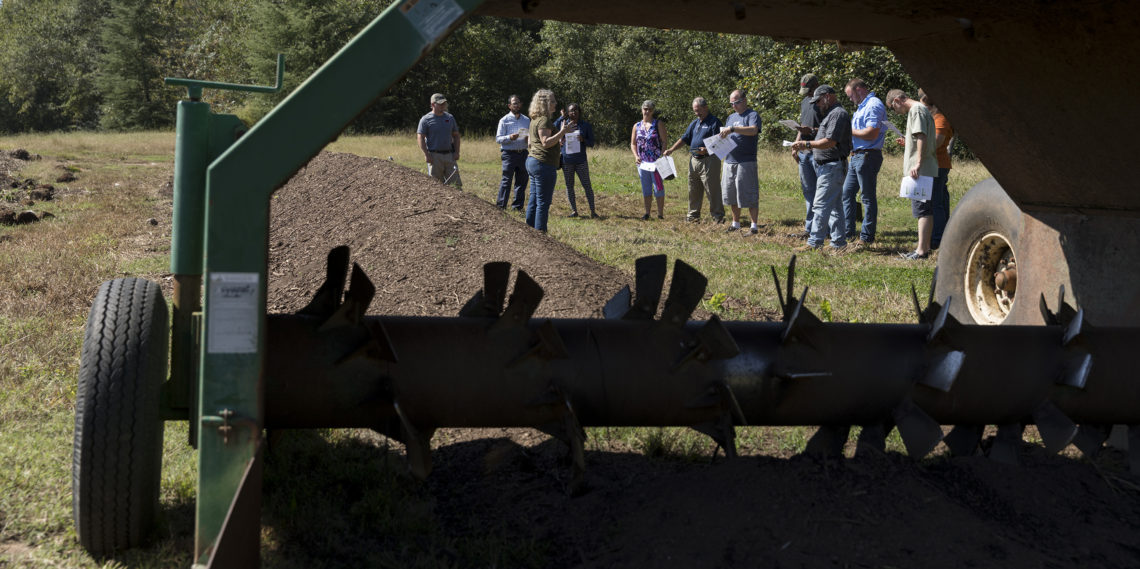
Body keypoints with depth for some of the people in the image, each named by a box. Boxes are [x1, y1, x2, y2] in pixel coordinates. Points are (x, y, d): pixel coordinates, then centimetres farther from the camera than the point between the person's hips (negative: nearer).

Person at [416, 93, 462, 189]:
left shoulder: (450, 118, 13)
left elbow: (456, 136, 17)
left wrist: (457, 152, 5)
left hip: (450, 155, 4)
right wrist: (426, 154, -15)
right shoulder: (426, 119, -1)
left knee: (456, 183, -1)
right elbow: (420, 138, -6)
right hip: (434, 156, -4)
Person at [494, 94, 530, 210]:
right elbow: (498, 138, -2)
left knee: (522, 181, 7)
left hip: (523, 154, 4)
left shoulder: (527, 120, 15)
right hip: (509, 154, -4)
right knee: (506, 180, -8)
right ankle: (501, 206, -4)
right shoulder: (504, 120, 2)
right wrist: (509, 137, -20)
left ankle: (517, 206, 15)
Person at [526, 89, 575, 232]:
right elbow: (546, 142, -23)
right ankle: (540, 232, -6)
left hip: (532, 161, 10)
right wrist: (563, 132, -25)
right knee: (543, 202, -7)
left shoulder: (535, 120, 16)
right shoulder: (544, 120, -15)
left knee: (534, 200, 12)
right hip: (543, 164, -10)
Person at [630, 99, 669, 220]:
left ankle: (660, 214, 0)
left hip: (656, 162, -4)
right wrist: (636, 156, -1)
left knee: (658, 188, -4)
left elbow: (664, 141, -5)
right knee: (646, 189, 10)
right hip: (642, 162, 4)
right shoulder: (637, 126, 11)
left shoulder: (658, 124, 0)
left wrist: (662, 157, -16)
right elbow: (633, 143, 16)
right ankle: (647, 213, 17)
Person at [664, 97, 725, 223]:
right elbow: (684, 138, 19)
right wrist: (671, 150, 8)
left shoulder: (714, 122, -7)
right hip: (694, 160, 8)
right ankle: (693, 214, 19)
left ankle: (718, 215, -2)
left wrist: (707, 150, -28)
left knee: (712, 190, -7)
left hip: (709, 160, -8)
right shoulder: (694, 123, 17)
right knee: (693, 190, 11)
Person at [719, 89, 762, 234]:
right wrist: (722, 134, 0)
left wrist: (732, 129, -29)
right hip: (729, 161, 7)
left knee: (749, 195, -6)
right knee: (732, 195, 11)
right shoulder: (731, 117, 19)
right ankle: (735, 223, 22)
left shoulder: (752, 115, -4)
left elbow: (753, 130, -24)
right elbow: (725, 136, 24)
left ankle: (754, 225, -1)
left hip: (746, 162, -7)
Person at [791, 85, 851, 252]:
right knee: (834, 206, 11)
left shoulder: (838, 114, -12)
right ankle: (839, 242, 13)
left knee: (821, 205, -11)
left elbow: (830, 142, -21)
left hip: (832, 167, -11)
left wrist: (807, 144, -15)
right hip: (826, 166, 11)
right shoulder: (831, 113, 21)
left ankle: (814, 242, -12)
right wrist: (808, 146, 11)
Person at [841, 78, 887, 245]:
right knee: (847, 194, 13)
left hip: (867, 156, -11)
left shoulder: (874, 105, -14)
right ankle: (848, 232, 19)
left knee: (868, 197, -3)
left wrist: (851, 131, -12)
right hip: (856, 156, 11)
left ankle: (867, 237, 1)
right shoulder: (862, 106, 19)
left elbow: (872, 133, -23)